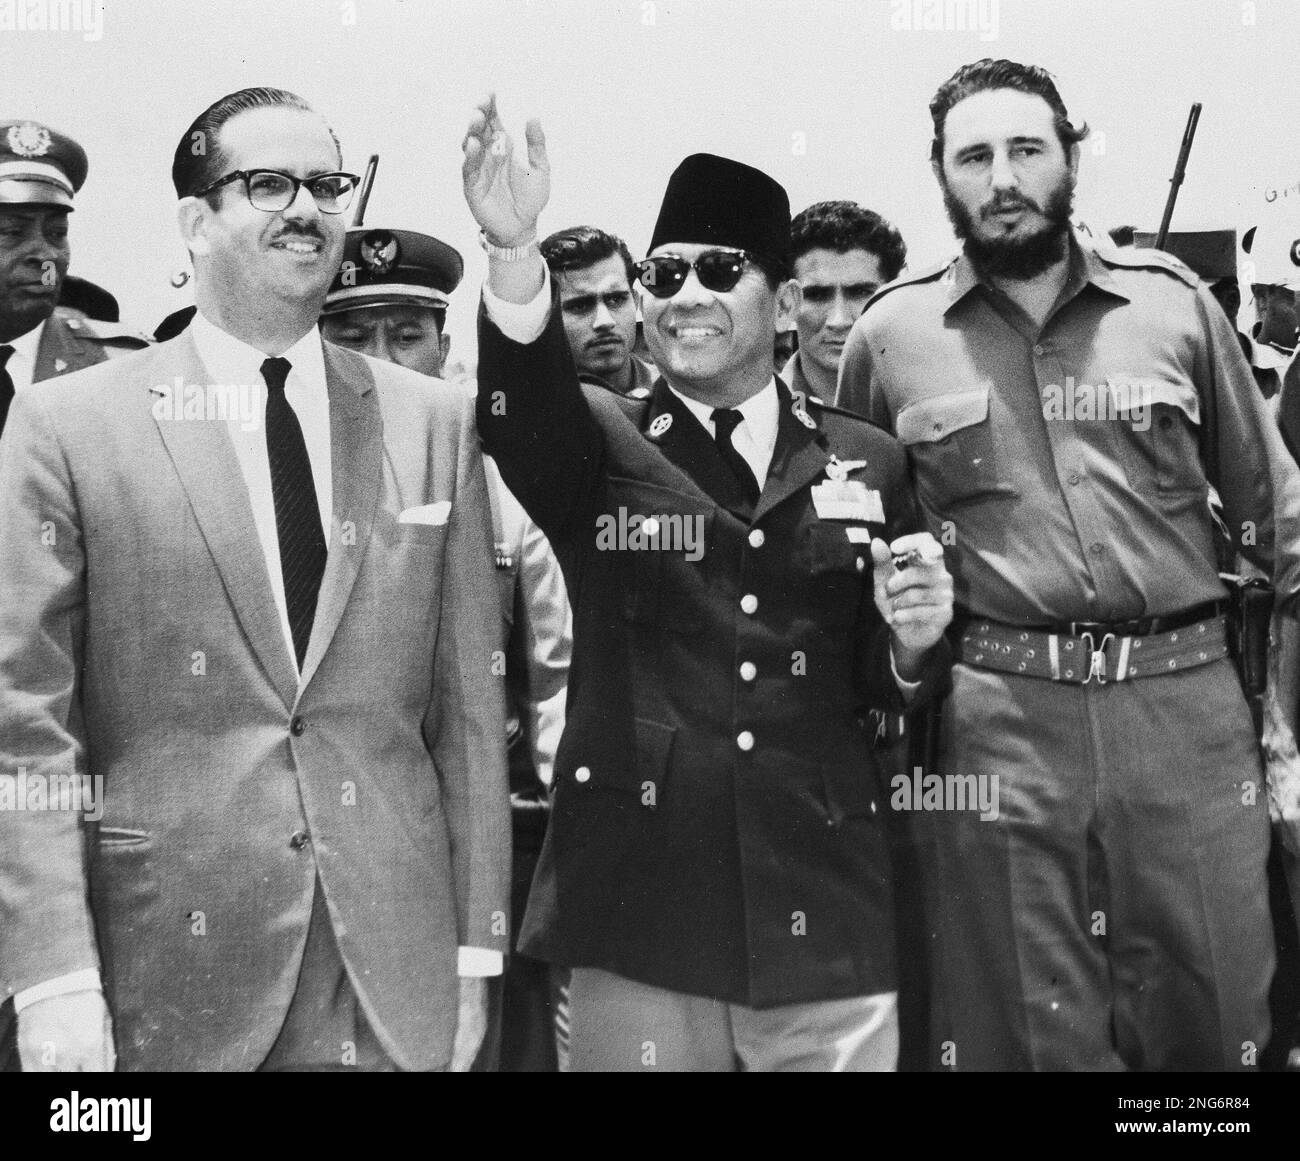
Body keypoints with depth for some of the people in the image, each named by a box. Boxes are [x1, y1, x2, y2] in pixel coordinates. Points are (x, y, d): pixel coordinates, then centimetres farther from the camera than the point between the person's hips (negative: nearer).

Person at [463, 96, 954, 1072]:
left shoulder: (866, 462, 8)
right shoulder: (596, 448, 3)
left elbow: (887, 686, 14)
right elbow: (522, 406, -21)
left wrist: (912, 641, -8)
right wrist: (514, 250, -38)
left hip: (824, 917, 2)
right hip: (637, 908, -1)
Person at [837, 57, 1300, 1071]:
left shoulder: (1175, 304, 8)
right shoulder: (891, 336, 6)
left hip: (1187, 708, 1)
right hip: (995, 717, -1)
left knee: (1217, 1024, 8)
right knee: (1025, 1033, 7)